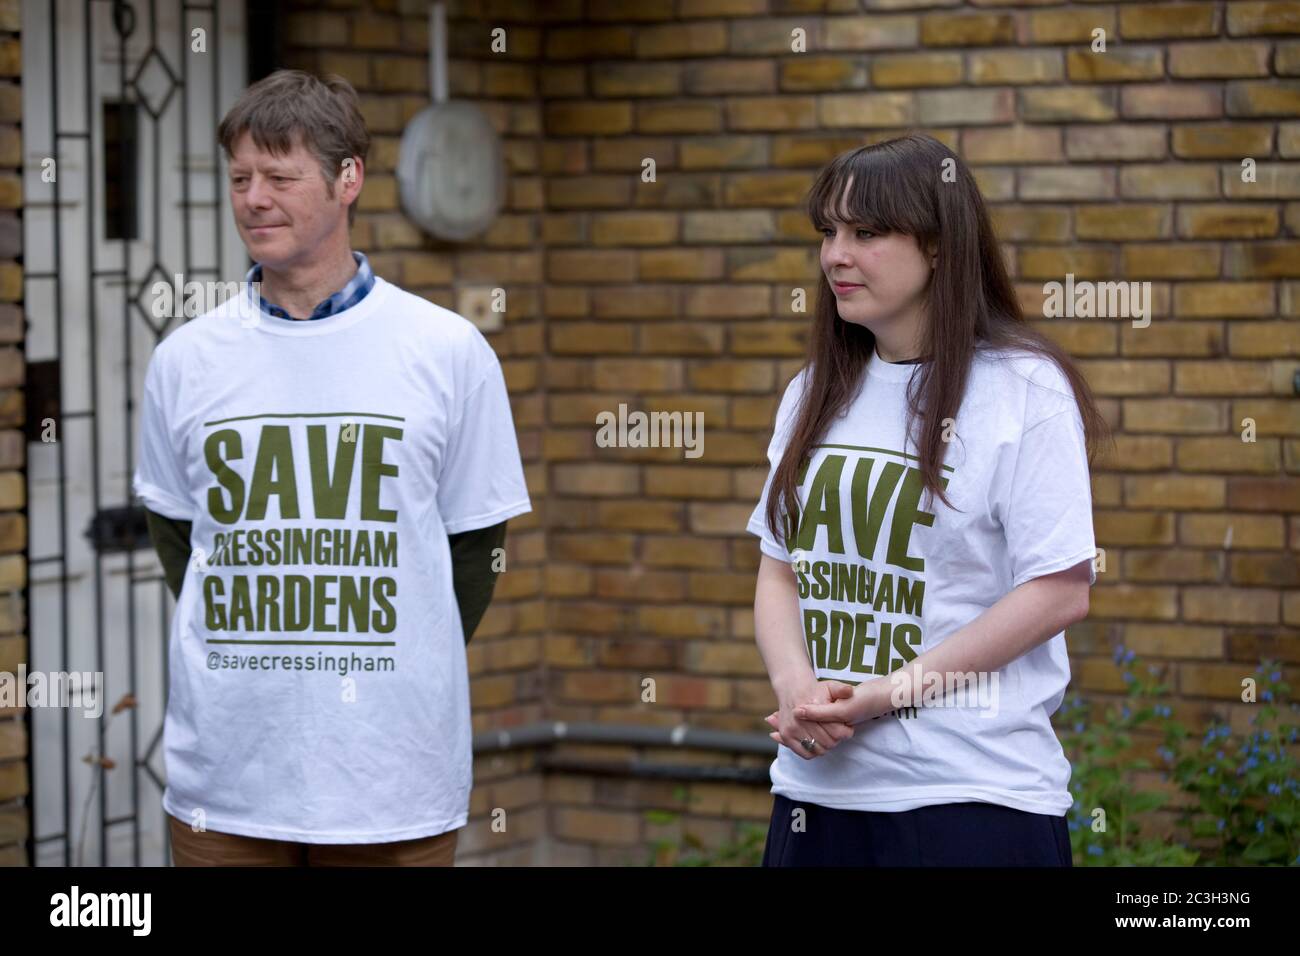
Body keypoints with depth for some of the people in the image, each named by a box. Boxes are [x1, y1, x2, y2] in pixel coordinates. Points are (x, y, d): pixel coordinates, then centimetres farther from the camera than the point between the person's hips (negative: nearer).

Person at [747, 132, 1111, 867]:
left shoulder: (1023, 390, -7)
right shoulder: (814, 395, 11)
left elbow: (1061, 590, -11)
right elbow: (781, 568, 13)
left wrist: (886, 693, -15)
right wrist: (795, 686, -8)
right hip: (817, 786, 5)